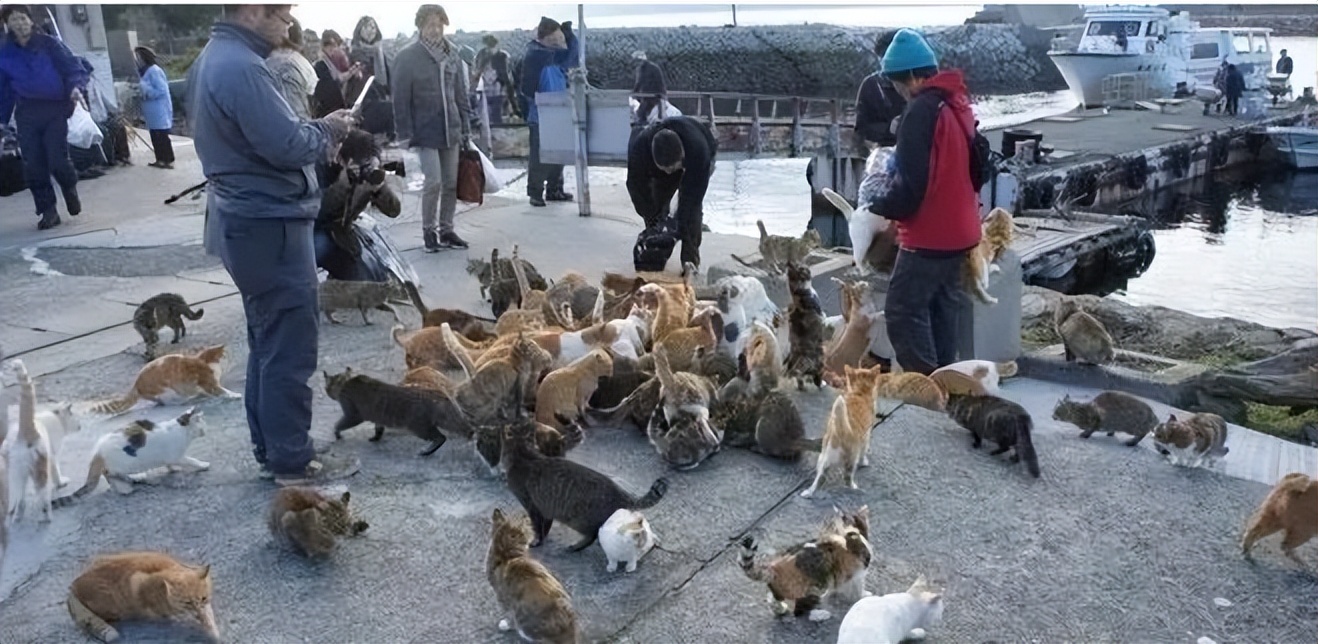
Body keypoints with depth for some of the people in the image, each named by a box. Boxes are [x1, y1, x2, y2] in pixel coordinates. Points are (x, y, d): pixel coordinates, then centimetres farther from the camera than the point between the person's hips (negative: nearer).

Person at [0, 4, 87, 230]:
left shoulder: (49, 44, 0)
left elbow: (75, 69, -2)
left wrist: (75, 87, -23)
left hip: (55, 109, -3)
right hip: (26, 112, 3)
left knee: (58, 161, -10)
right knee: (33, 166, -1)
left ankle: (70, 189, 23)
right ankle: (48, 211, 9)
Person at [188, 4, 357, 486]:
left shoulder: (212, 58, 13)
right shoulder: (241, 67, -21)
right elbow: (285, 145, -23)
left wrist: (316, 130, 5)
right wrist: (327, 129, -5)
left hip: (246, 220, 11)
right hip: (270, 224, -11)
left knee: (267, 342, 17)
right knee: (290, 348, -1)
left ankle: (270, 450, 26)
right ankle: (293, 461, 9)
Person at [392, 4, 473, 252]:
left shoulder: (452, 54, 6)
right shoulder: (407, 58, -7)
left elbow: (461, 94, 11)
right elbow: (401, 101, -8)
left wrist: (466, 127, 8)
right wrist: (406, 135, -12)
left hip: (450, 129, 5)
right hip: (425, 131, -5)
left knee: (451, 183, 7)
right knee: (434, 182, -9)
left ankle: (446, 230, 20)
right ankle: (428, 231, 8)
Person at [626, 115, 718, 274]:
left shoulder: (698, 149, -48)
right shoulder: (638, 147, -42)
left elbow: (692, 195, -42)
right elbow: (637, 186, -29)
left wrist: (681, 229, -43)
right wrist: (651, 219, -31)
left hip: (695, 165, -2)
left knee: (691, 203, -21)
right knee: (656, 205, -9)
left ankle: (690, 262, -14)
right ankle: (654, 259, 6)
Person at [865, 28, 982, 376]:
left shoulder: (921, 110, -19)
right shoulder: (959, 105, 11)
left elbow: (910, 182, -23)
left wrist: (880, 206, -7)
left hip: (928, 234, -10)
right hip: (958, 230, 10)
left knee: (903, 311, -5)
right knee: (942, 309, 16)